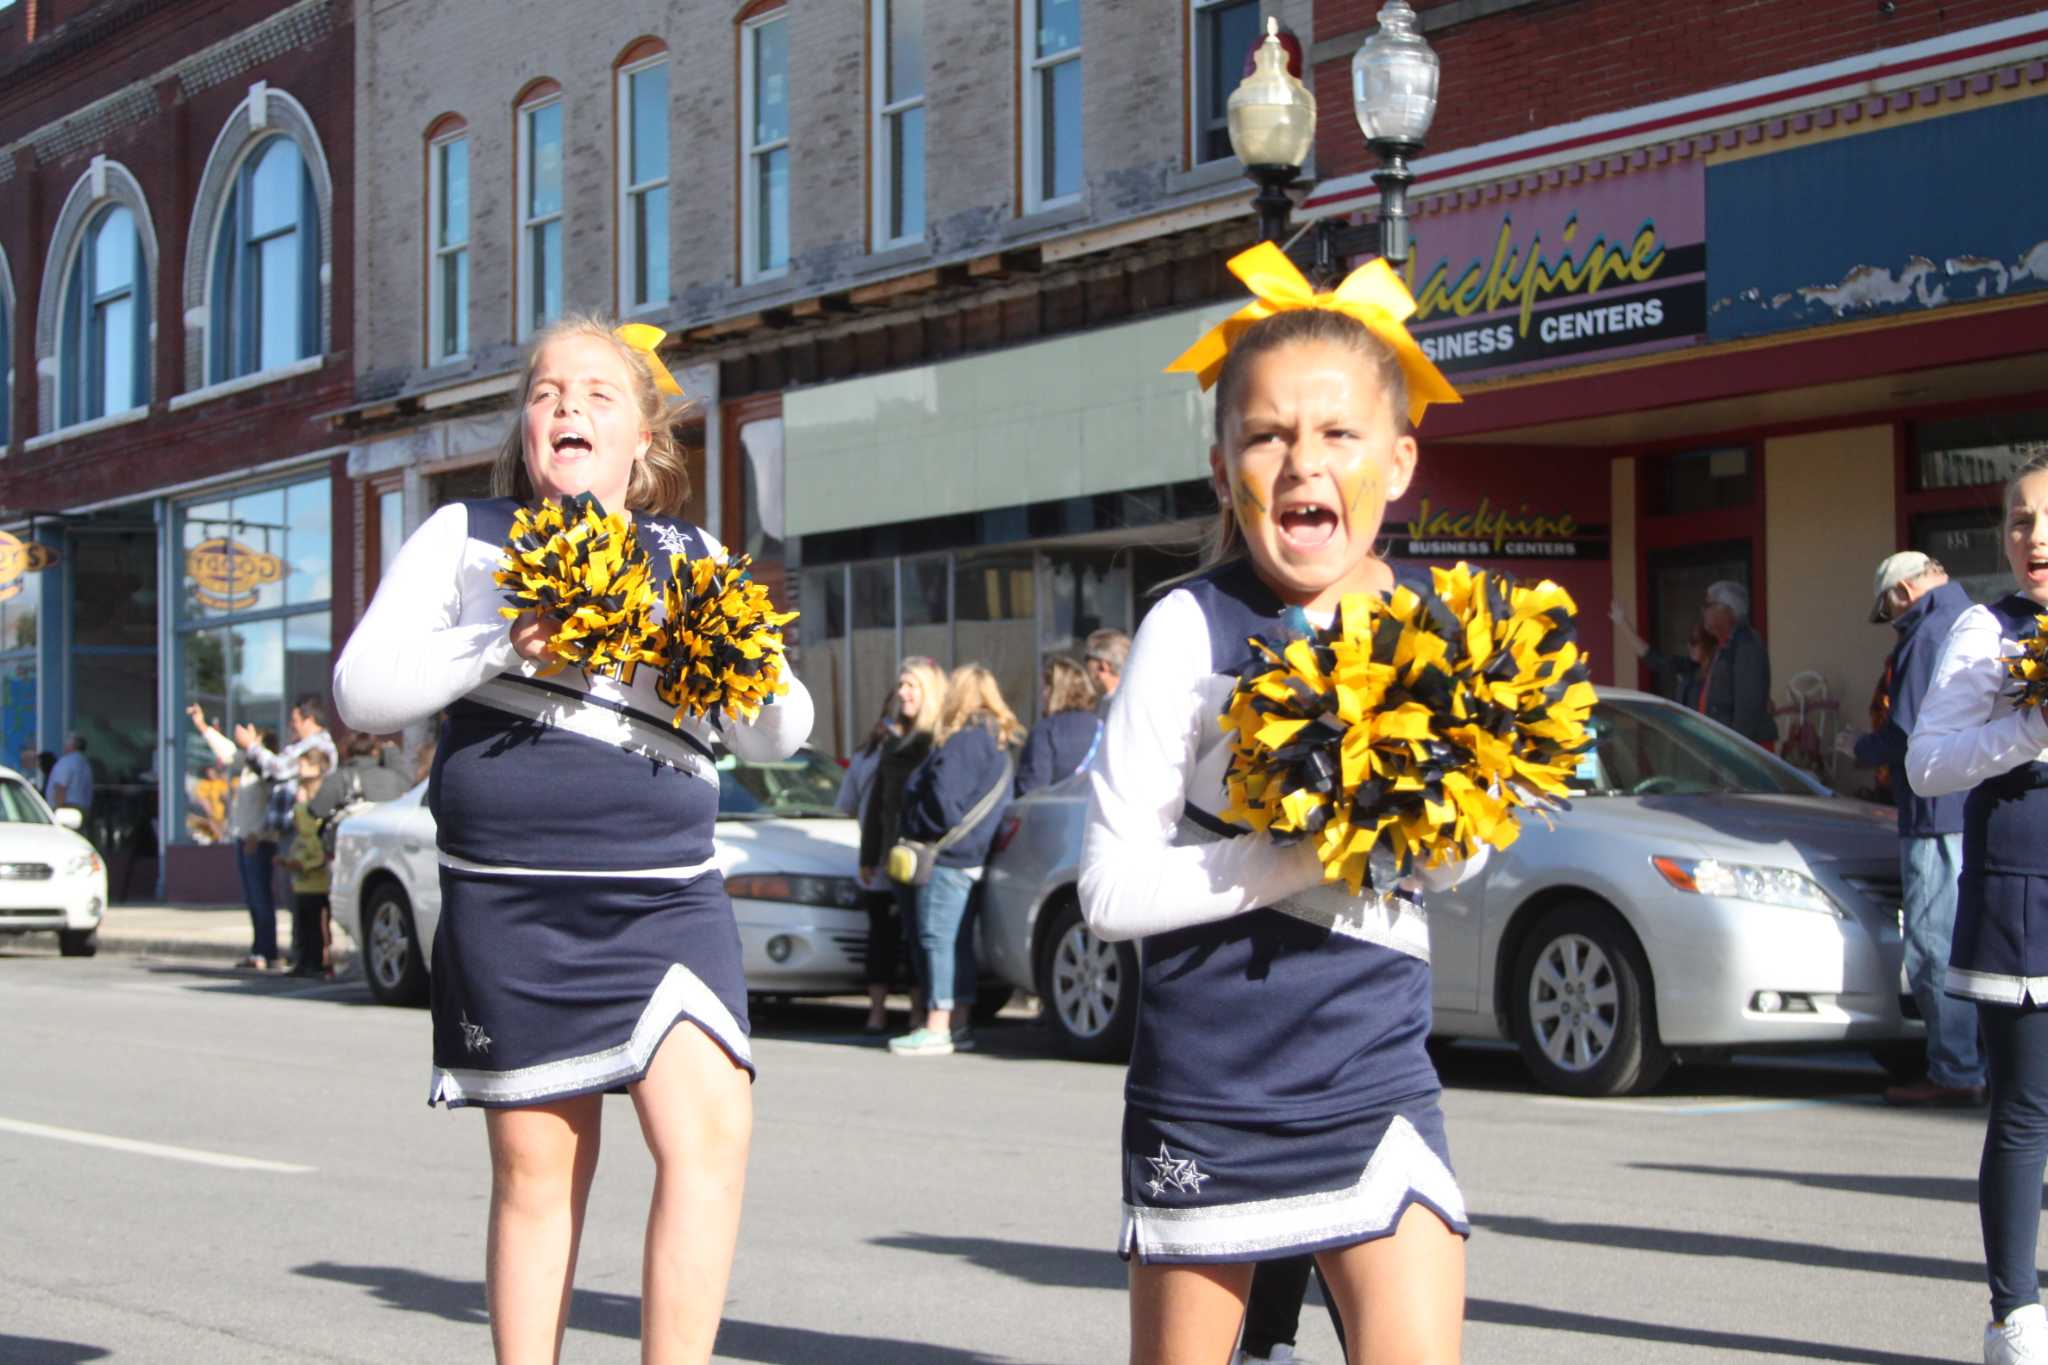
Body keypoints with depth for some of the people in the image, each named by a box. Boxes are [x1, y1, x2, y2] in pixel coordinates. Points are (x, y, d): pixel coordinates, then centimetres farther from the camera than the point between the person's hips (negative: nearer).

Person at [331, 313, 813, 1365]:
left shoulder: (695, 560, 14)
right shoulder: (462, 539, 9)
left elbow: (775, 739, 11)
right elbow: (363, 691, 0)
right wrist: (503, 648, -14)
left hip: (668, 896, 1)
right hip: (509, 906, -1)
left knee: (709, 1132, -17)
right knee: (537, 1168, 3)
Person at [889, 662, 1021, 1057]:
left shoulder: (962, 741, -14)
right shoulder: (999, 743, 16)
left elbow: (944, 798, -18)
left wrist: (918, 829, -4)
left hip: (948, 855, -10)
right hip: (974, 857, 10)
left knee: (937, 937, -9)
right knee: (959, 940, 13)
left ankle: (937, 1028, -11)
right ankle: (960, 1025, 17)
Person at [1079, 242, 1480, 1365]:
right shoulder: (1193, 631, -11)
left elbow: (1456, 861, 11)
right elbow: (1110, 889, -14)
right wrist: (1302, 855, -21)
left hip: (1377, 1082, 2)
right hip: (1205, 1093, -2)